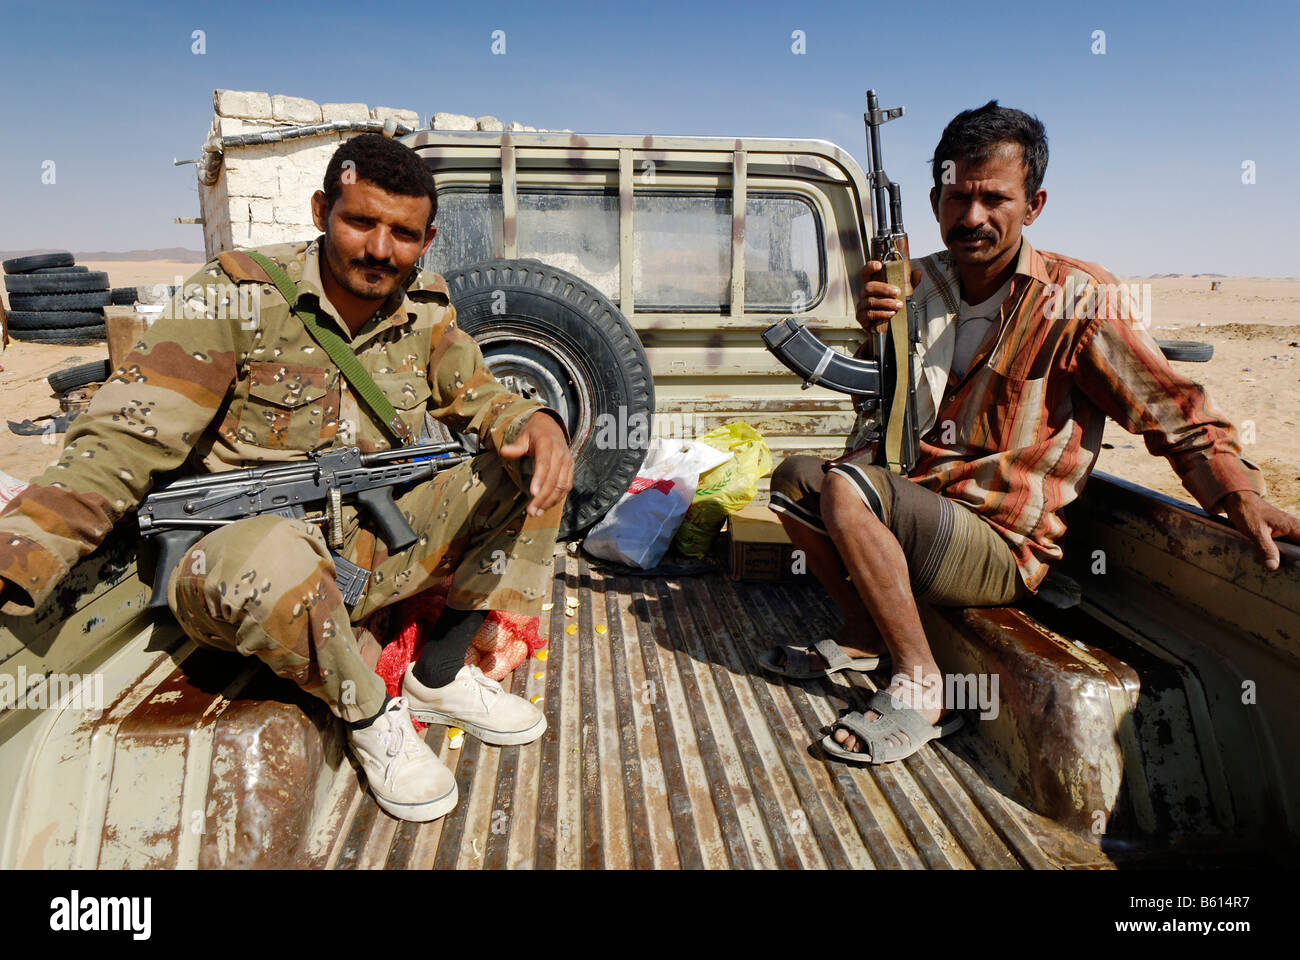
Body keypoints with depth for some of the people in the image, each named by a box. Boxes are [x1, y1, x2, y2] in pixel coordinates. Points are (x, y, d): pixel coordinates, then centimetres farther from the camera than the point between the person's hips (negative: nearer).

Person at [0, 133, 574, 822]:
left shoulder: (426, 308, 1)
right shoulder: (235, 297, -14)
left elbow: (477, 397, 8)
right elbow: (123, 444, -18)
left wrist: (536, 421, -19)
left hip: (377, 547, 5)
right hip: (238, 559, -5)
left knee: (534, 465, -7)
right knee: (272, 553, -41)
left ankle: (439, 677, 0)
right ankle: (369, 716, -10)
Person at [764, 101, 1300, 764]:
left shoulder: (1078, 298, -9)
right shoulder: (919, 285, 5)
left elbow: (1172, 411, -6)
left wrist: (1240, 493, -20)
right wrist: (875, 332, -12)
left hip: (1003, 548, -6)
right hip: (917, 507, 7)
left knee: (847, 486, -27)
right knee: (796, 478, 1)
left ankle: (919, 686, -14)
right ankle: (866, 634, 11)